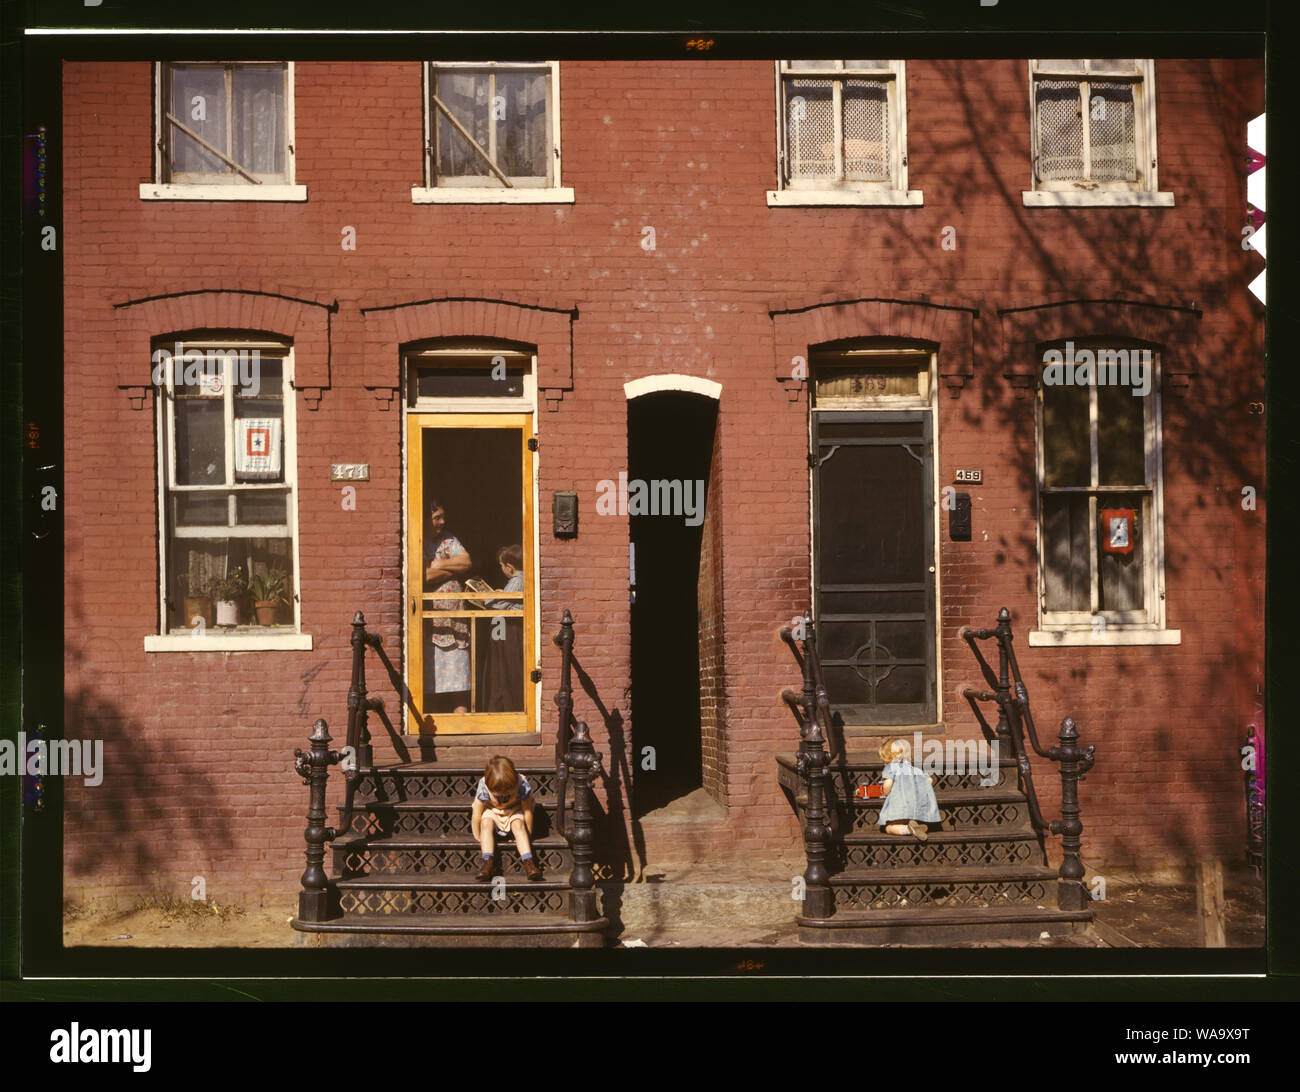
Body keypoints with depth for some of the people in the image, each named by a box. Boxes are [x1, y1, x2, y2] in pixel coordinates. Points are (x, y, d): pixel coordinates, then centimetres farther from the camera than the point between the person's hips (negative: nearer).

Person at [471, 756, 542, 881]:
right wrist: (479, 838, -13)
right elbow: (476, 815, -19)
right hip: (492, 812, 1)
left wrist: (527, 836, -13)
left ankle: (528, 862, -38)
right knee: (486, 822, -30)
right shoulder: (483, 787, -29)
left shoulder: (523, 785, -30)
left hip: (514, 811, 0)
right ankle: (488, 862, -38)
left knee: (518, 824, -30)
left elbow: (528, 812, -19)